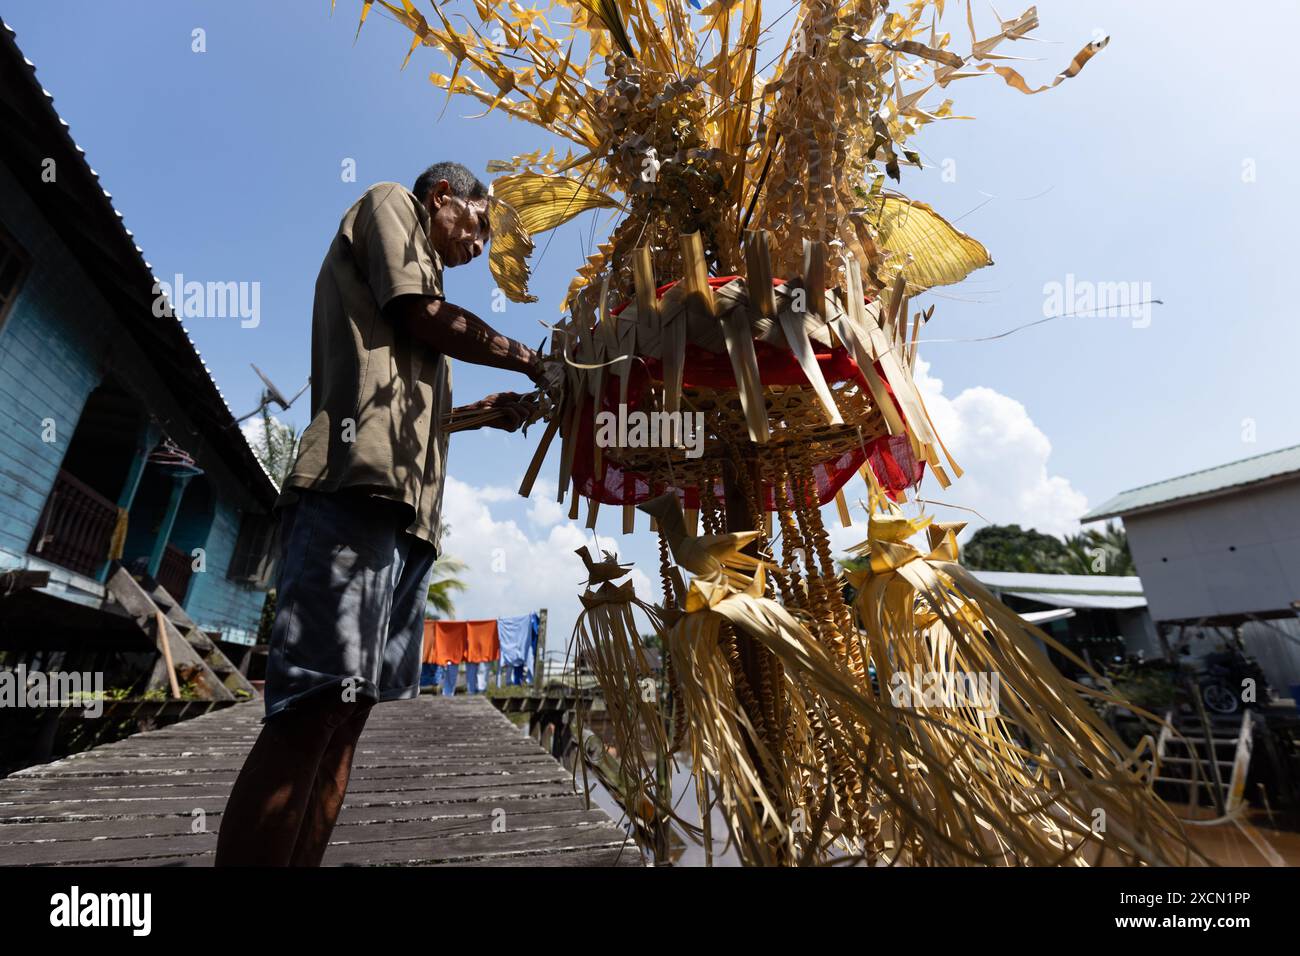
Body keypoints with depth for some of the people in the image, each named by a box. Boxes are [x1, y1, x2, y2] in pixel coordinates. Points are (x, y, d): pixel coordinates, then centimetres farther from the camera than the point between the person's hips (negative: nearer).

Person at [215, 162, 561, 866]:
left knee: (348, 705, 3)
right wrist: (532, 363, 8)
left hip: (403, 504, 10)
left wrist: (481, 410, 21)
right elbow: (427, 319, -2)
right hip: (360, 479, -9)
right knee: (313, 708, -15)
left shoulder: (414, 261, 37)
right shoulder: (389, 204, 16)